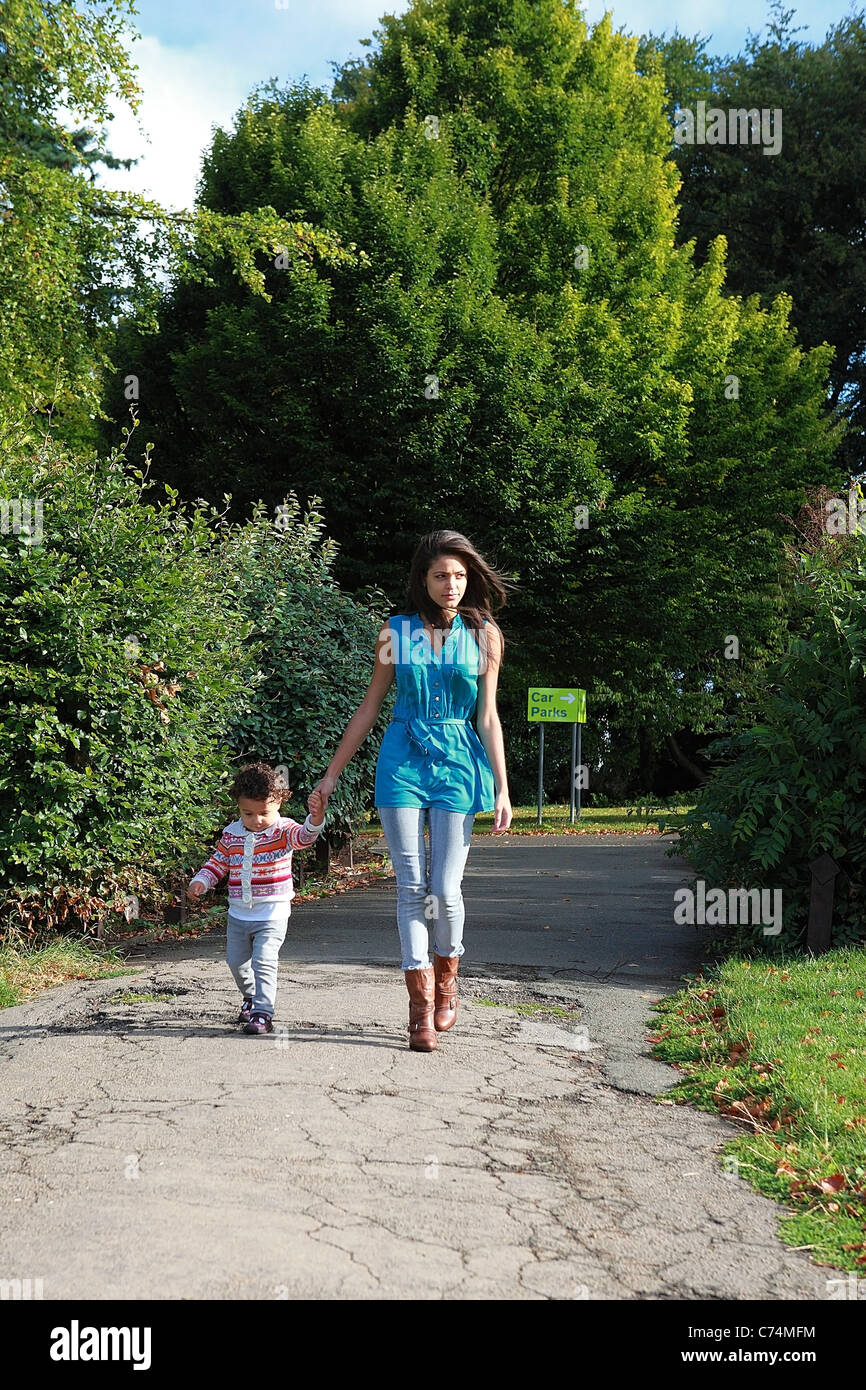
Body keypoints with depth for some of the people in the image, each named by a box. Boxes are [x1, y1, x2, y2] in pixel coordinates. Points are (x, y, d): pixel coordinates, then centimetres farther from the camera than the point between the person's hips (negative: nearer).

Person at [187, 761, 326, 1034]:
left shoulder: (282, 830, -12)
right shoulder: (231, 834, 1)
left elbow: (304, 836, -32)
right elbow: (218, 862, 12)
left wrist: (316, 817, -54)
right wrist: (200, 881, -6)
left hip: (272, 914, -5)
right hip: (238, 915, 6)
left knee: (263, 961, -16)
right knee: (236, 962, 19)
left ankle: (263, 1013, -10)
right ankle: (251, 997, 44)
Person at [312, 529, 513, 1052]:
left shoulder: (484, 634, 5)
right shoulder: (397, 632, 6)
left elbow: (487, 716, 5)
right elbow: (370, 707, 11)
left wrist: (502, 787, -1)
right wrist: (333, 772, 10)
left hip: (459, 760, 0)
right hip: (403, 758, 1)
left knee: (445, 890, -5)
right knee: (411, 886, -3)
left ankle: (447, 980, 23)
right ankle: (422, 1006, 5)